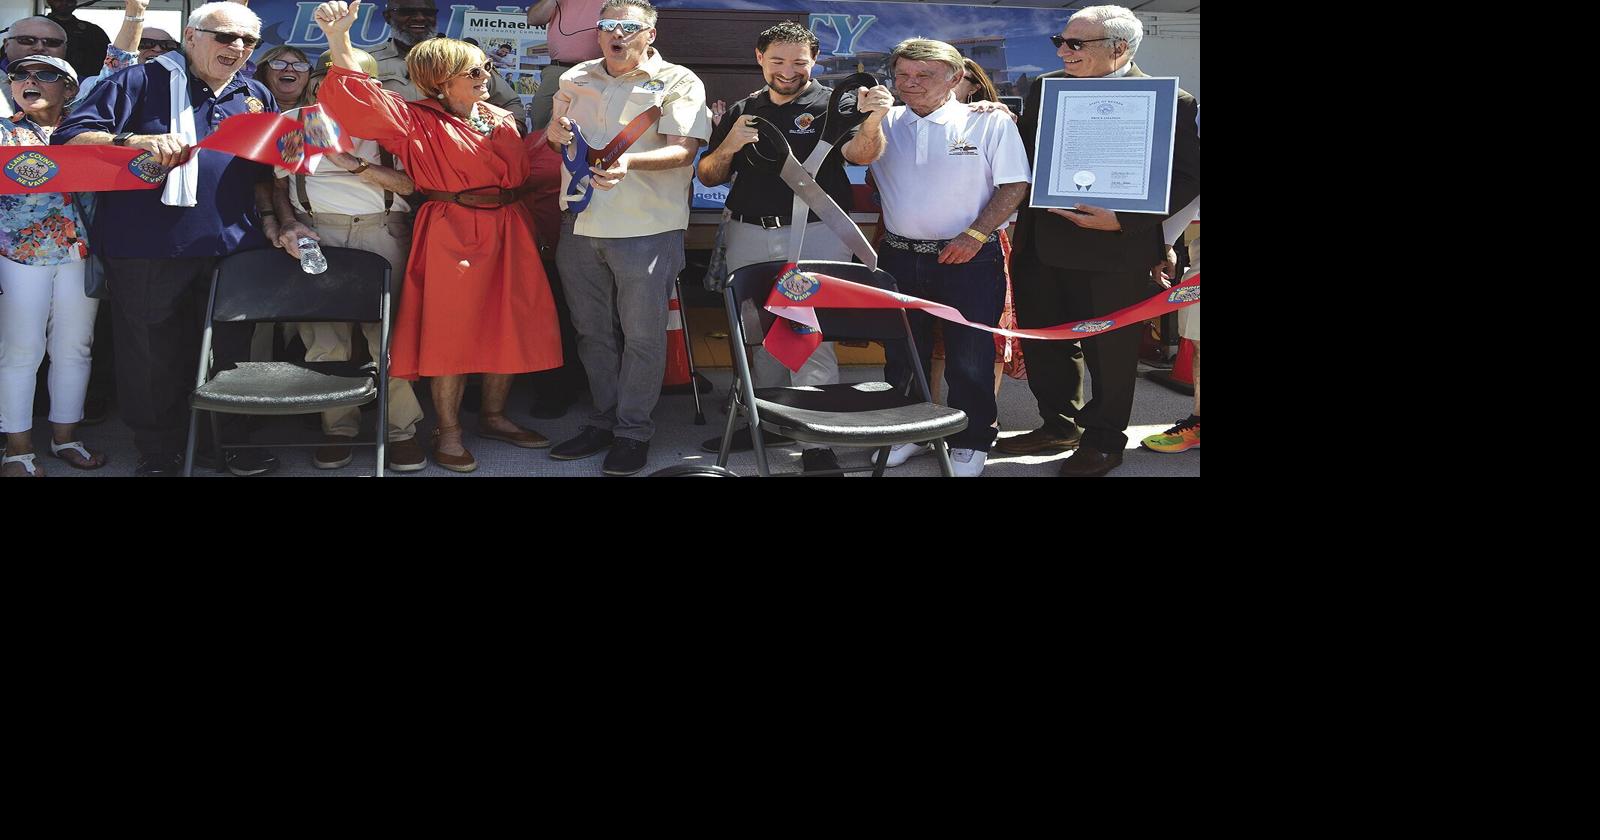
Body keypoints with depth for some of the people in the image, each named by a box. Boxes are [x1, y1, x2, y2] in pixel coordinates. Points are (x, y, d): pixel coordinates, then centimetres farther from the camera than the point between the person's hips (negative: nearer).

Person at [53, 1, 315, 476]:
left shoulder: (256, 97, 14)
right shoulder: (143, 83, -1)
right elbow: (70, 139, -7)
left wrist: (272, 217, 8)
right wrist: (138, 141, -22)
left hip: (234, 247, 4)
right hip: (149, 248, -3)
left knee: (229, 349, 13)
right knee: (152, 353, 5)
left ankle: (232, 439, 28)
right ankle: (159, 450, 20)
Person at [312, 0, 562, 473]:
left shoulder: (503, 121, 14)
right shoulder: (417, 122, -4)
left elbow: (527, 173, 21)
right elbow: (359, 96, -17)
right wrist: (338, 38, -26)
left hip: (508, 232, 6)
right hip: (451, 234, -6)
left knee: (508, 326, 9)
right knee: (452, 333, -3)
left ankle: (494, 417, 26)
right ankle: (449, 433, 9)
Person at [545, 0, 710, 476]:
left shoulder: (678, 82, -3)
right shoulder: (575, 79, 13)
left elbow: (684, 150, -14)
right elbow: (554, 133, 26)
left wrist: (630, 162, -31)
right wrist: (556, 130, 1)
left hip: (646, 227, -5)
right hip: (580, 224, 5)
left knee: (642, 336, 1)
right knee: (592, 330, 13)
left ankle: (633, 431, 12)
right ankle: (604, 420, 26)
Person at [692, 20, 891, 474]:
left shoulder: (832, 105, -1)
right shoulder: (741, 111, 12)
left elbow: (861, 154, -20)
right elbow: (708, 177, 13)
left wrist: (872, 122, -42)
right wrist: (727, 148, -9)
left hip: (816, 235, -5)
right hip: (748, 234, 5)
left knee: (812, 338, -6)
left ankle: (817, 442, -3)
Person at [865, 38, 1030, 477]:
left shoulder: (989, 122, -4)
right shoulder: (885, 124, 9)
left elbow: (1014, 185, -7)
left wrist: (974, 234, -13)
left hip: (967, 259, -4)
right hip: (899, 256, 4)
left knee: (970, 356, 1)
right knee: (901, 354, 13)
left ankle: (970, 442, 15)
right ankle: (907, 432, 28)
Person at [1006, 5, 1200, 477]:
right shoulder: (1045, 88, 7)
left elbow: (1187, 177, -13)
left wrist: (1124, 220, -20)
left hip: (1112, 250, -5)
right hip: (1040, 245, 6)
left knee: (1109, 351, 9)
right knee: (1045, 345, 16)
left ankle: (1103, 441, 26)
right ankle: (1059, 426, 36)